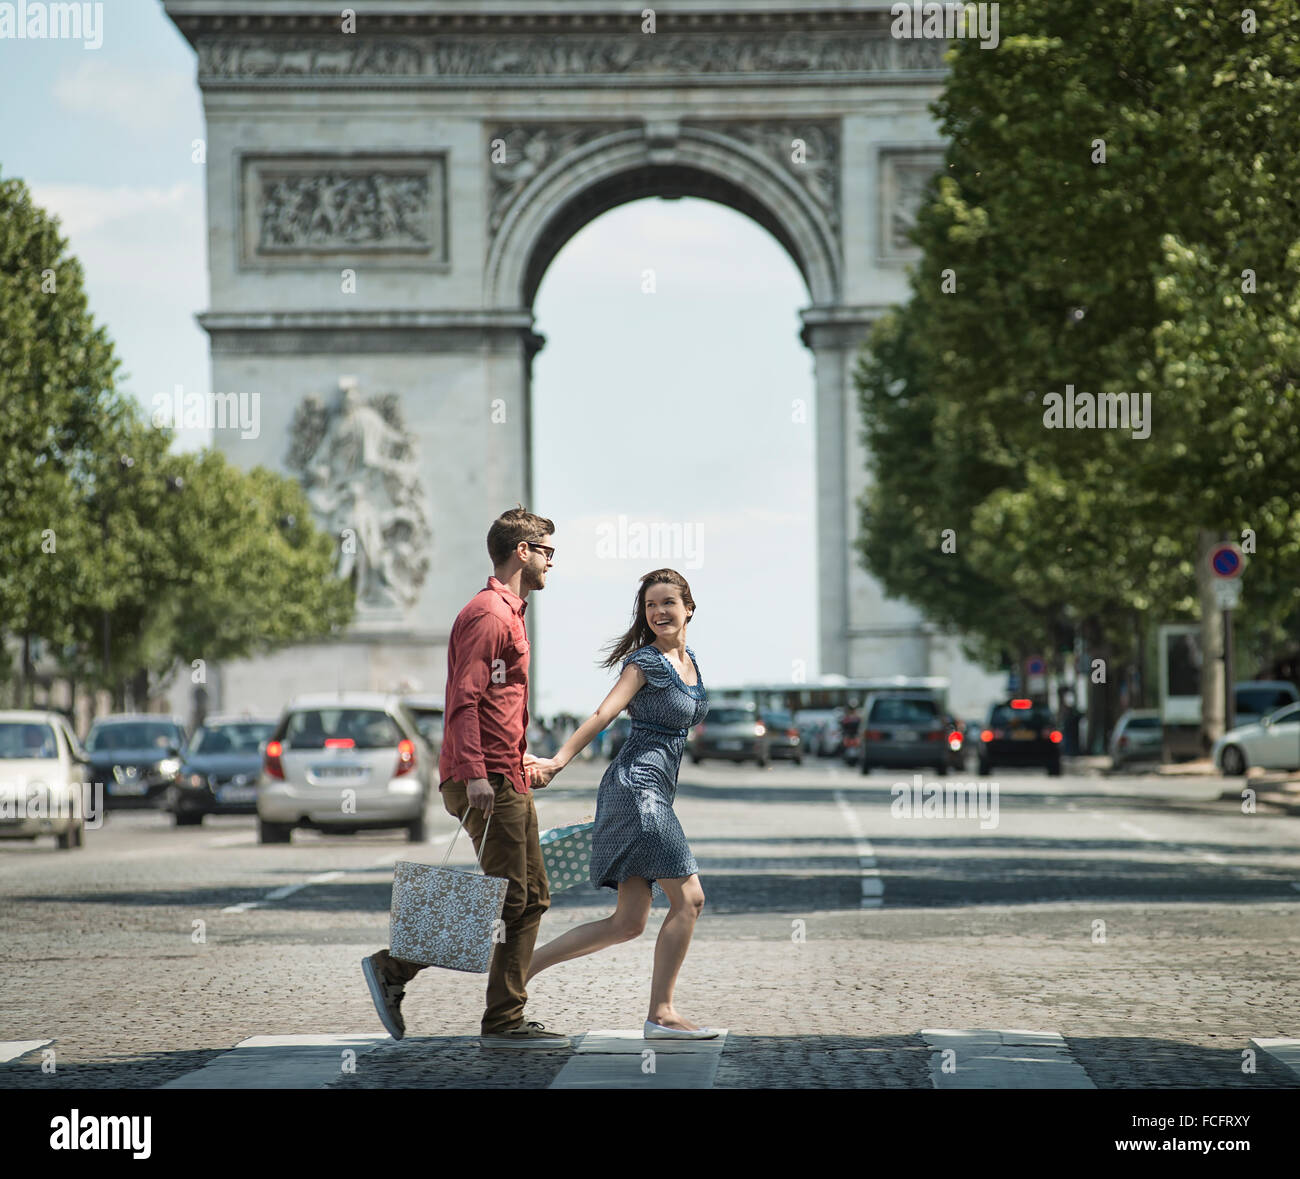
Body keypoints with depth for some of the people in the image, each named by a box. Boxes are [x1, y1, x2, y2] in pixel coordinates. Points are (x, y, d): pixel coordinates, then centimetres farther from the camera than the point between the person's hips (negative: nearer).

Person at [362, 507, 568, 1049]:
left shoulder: (508, 613, 21)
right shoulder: (487, 613, -11)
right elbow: (464, 699, -20)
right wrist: (475, 774, -27)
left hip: (507, 780, 11)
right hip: (488, 781, -11)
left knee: (530, 899, 8)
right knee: (505, 899, -10)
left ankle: (507, 1023, 9)